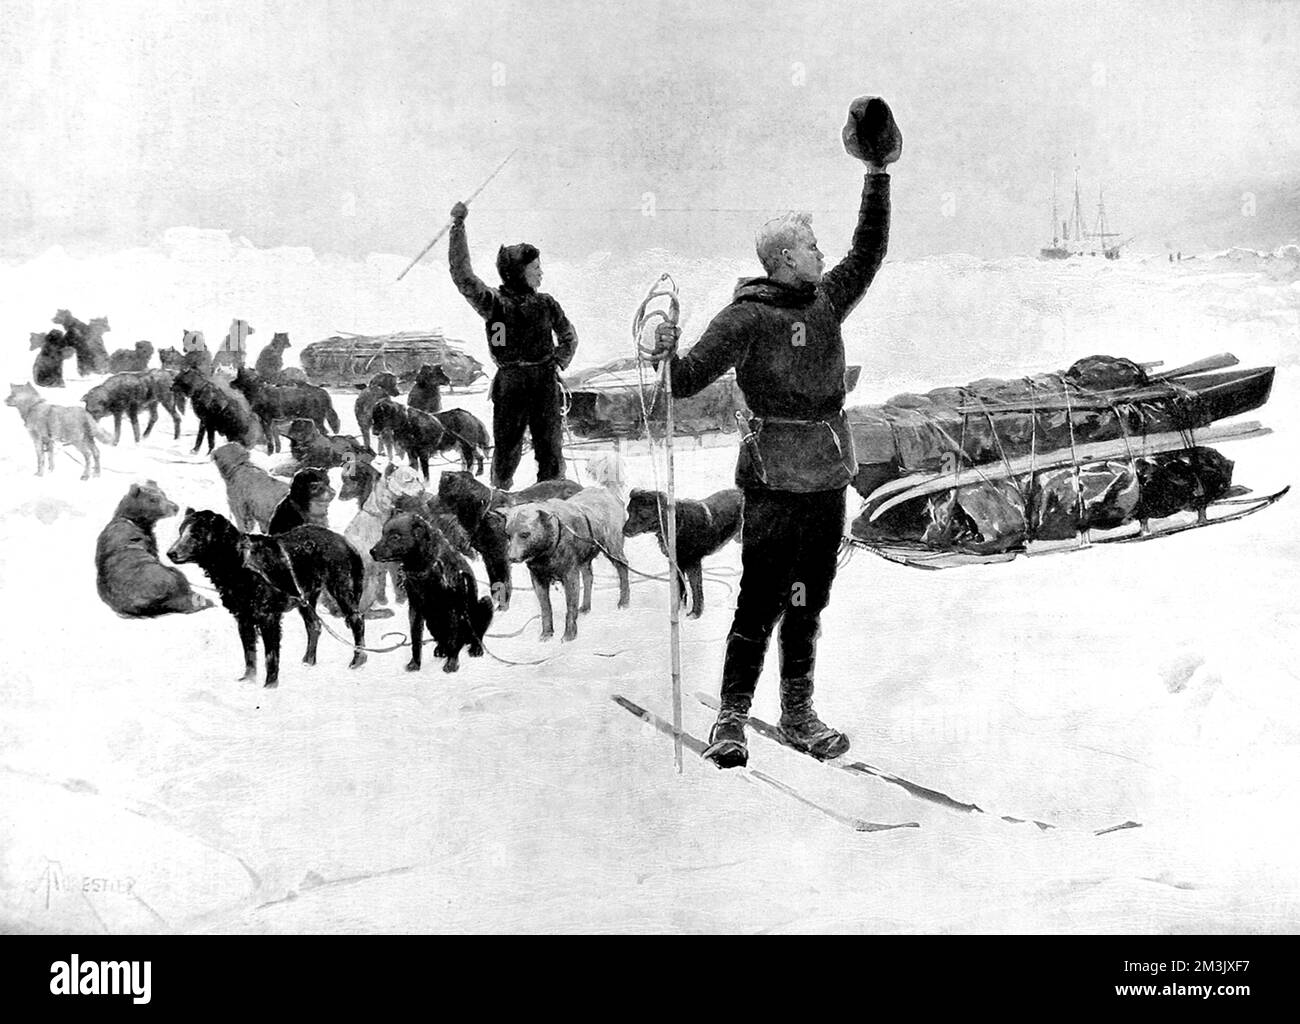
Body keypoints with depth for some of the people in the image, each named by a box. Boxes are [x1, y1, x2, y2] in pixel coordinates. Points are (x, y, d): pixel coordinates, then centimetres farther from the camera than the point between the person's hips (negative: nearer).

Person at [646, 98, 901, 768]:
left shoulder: (827, 300, 10)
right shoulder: (748, 316, -11)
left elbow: (868, 253, 23)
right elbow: (692, 378, -16)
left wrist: (877, 178, 20)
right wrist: (668, 358, -37)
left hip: (829, 478, 7)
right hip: (776, 480, -7)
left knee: (809, 603, 13)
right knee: (760, 604, -5)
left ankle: (797, 714, 23)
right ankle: (731, 718, 5)